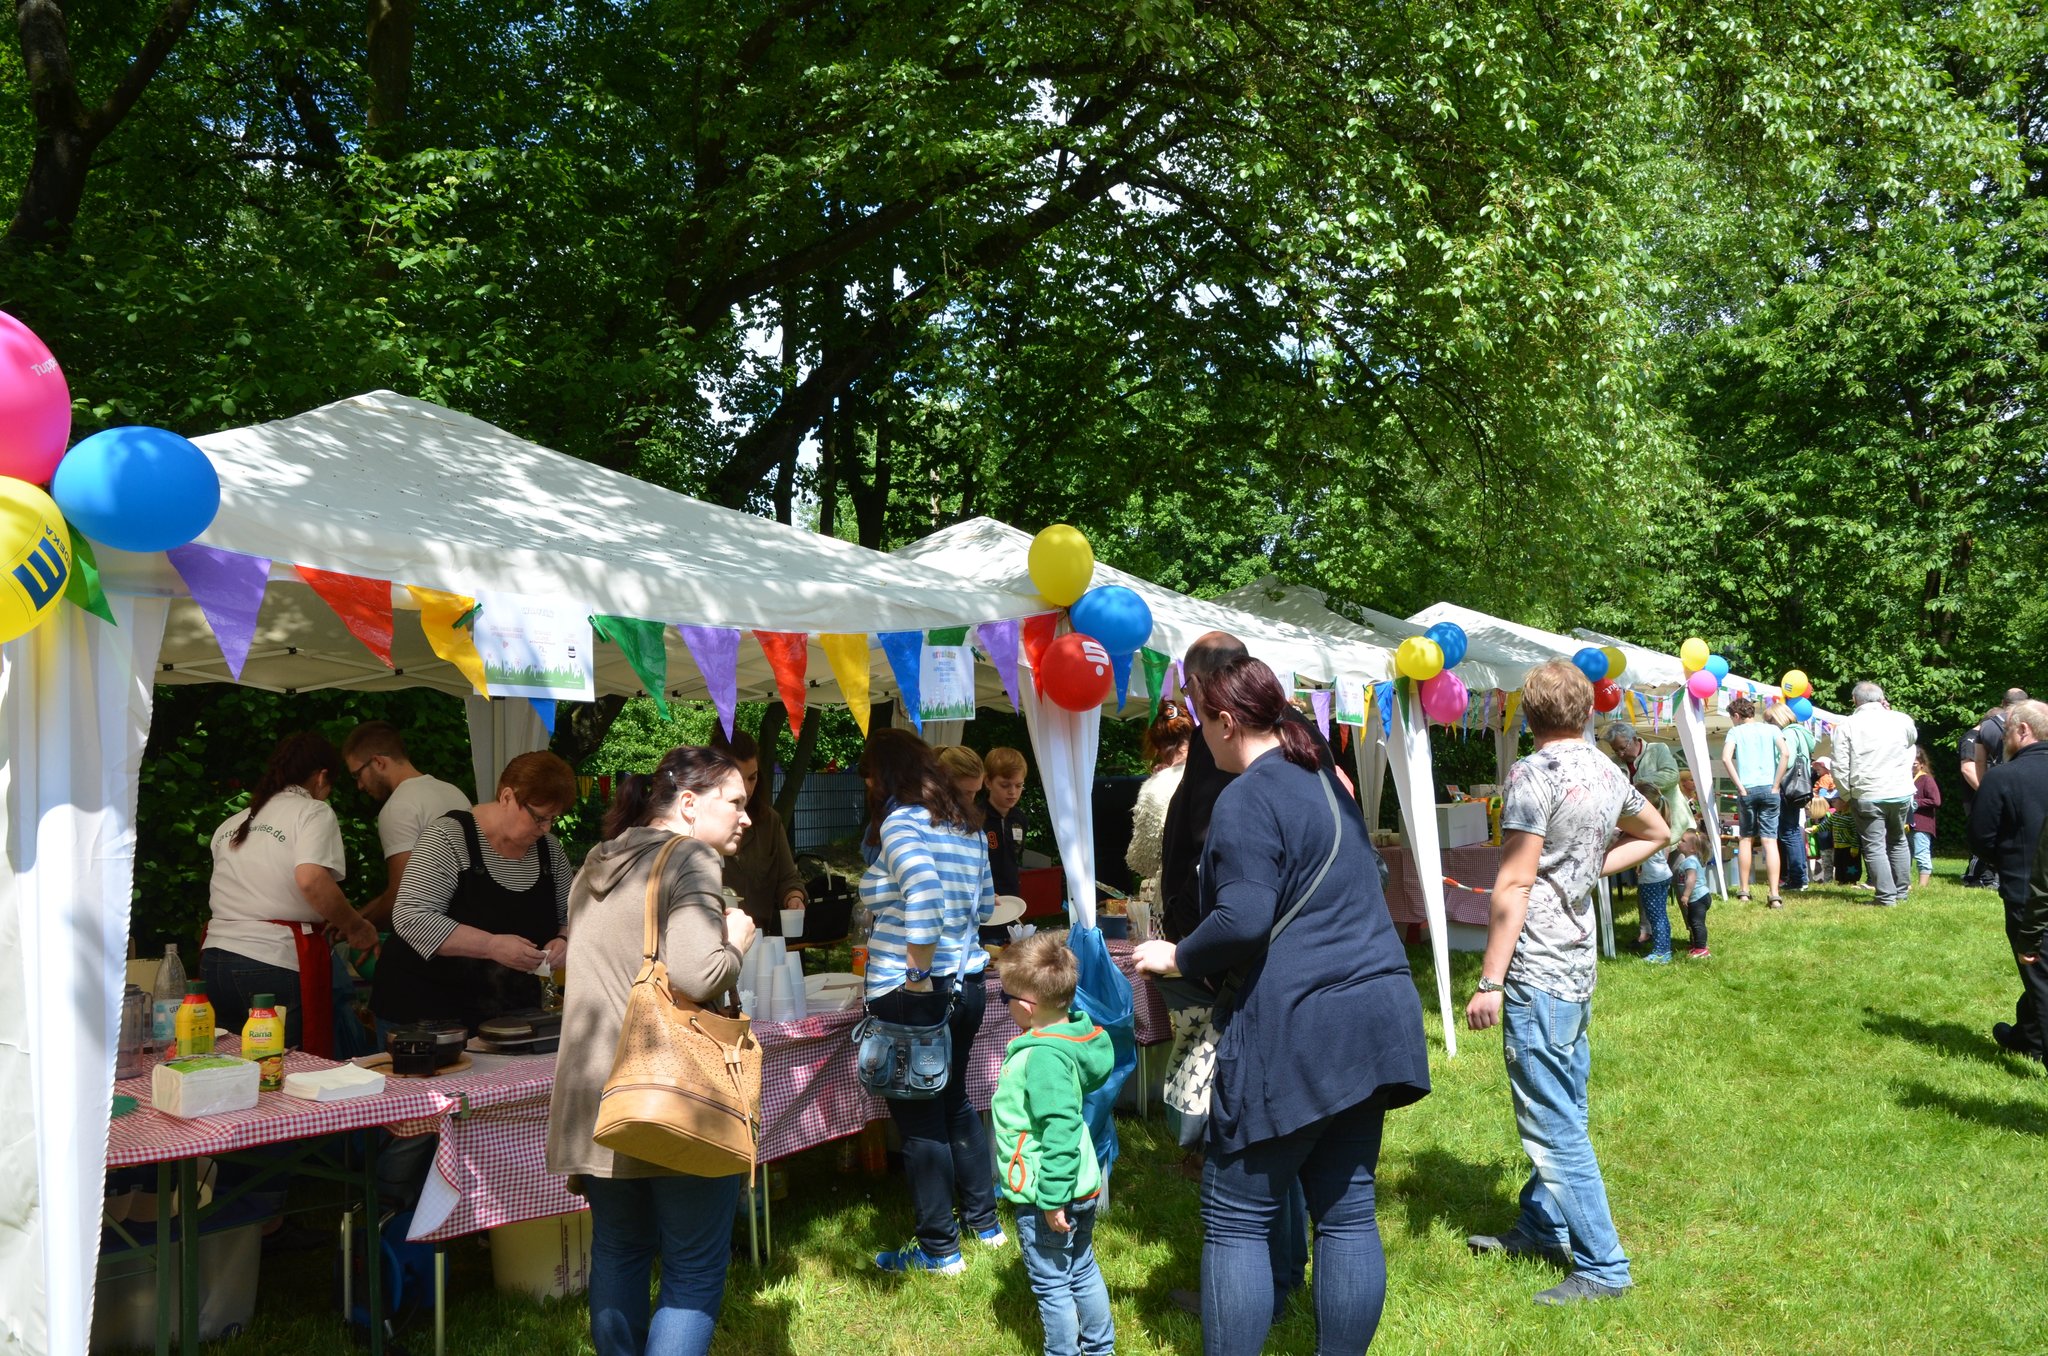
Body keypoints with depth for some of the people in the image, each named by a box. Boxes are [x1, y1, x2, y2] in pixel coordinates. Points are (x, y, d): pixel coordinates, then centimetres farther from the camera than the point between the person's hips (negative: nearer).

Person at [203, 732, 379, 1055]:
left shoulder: (230, 825, 19)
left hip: (214, 961, 7)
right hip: (275, 964, -6)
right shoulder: (313, 812, -1)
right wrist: (356, 926, -7)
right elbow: (311, 880, -18)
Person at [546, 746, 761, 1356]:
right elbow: (696, 975, -25)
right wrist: (735, 944, -6)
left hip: (595, 1099, 8)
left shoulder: (596, 865, 15)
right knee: (694, 1274, 2)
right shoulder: (691, 858, -11)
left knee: (618, 1251, 21)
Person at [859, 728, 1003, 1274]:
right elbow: (985, 903, 19)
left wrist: (919, 974, -24)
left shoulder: (900, 823, -12)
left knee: (919, 1120, 3)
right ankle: (985, 1222, 33)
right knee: (954, 1105, 23)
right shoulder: (965, 825, 12)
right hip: (968, 982, 8)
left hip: (911, 992, -8)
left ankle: (940, 1249, 13)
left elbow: (924, 890, -29)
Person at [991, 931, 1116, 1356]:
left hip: (1047, 1197, -9)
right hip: (1082, 1186, 9)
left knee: (1052, 1285, 8)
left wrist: (1053, 1199, -24)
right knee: (1083, 1271, 23)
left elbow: (1060, 1130, -30)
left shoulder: (1045, 1055, -28)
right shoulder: (1071, 1033, 1)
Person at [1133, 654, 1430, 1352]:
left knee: (1236, 1218, 1)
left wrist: (1177, 957, -4)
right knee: (1347, 1210, 12)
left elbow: (1243, 920, -21)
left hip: (1296, 1028, -9)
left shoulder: (1247, 798, -12)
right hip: (1373, 1018, 9)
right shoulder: (1327, 784, 16)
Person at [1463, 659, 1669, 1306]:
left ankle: (1601, 1265, 3)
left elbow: (1515, 884, -18)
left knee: (1552, 1123, -3)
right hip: (1580, 966, 9)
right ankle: (1542, 1227, 32)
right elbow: (1656, 833, 28)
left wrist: (1490, 981, -16)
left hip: (1536, 970, -9)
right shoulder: (1608, 774, 9)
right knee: (1560, 1109, 19)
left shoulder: (1534, 773, -16)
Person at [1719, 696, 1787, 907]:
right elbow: (1784, 753, -6)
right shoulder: (1770, 730, 10)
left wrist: (1740, 786, -6)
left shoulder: (1735, 732, 6)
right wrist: (1775, 784, -3)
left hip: (1747, 790, -1)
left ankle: (1743, 890, 15)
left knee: (1745, 839, 12)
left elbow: (1726, 758, -11)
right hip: (1769, 789, 1)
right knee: (1770, 841, -2)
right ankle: (1775, 895, -11)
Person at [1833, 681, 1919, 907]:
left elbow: (1840, 767, -8)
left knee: (1874, 846, 1)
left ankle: (1886, 897, -2)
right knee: (1898, 841, 19)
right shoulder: (1901, 720, 0)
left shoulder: (1846, 726, -6)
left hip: (1867, 796, -3)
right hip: (1901, 793, 3)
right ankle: (1901, 891, 24)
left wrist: (1846, 795, 4)